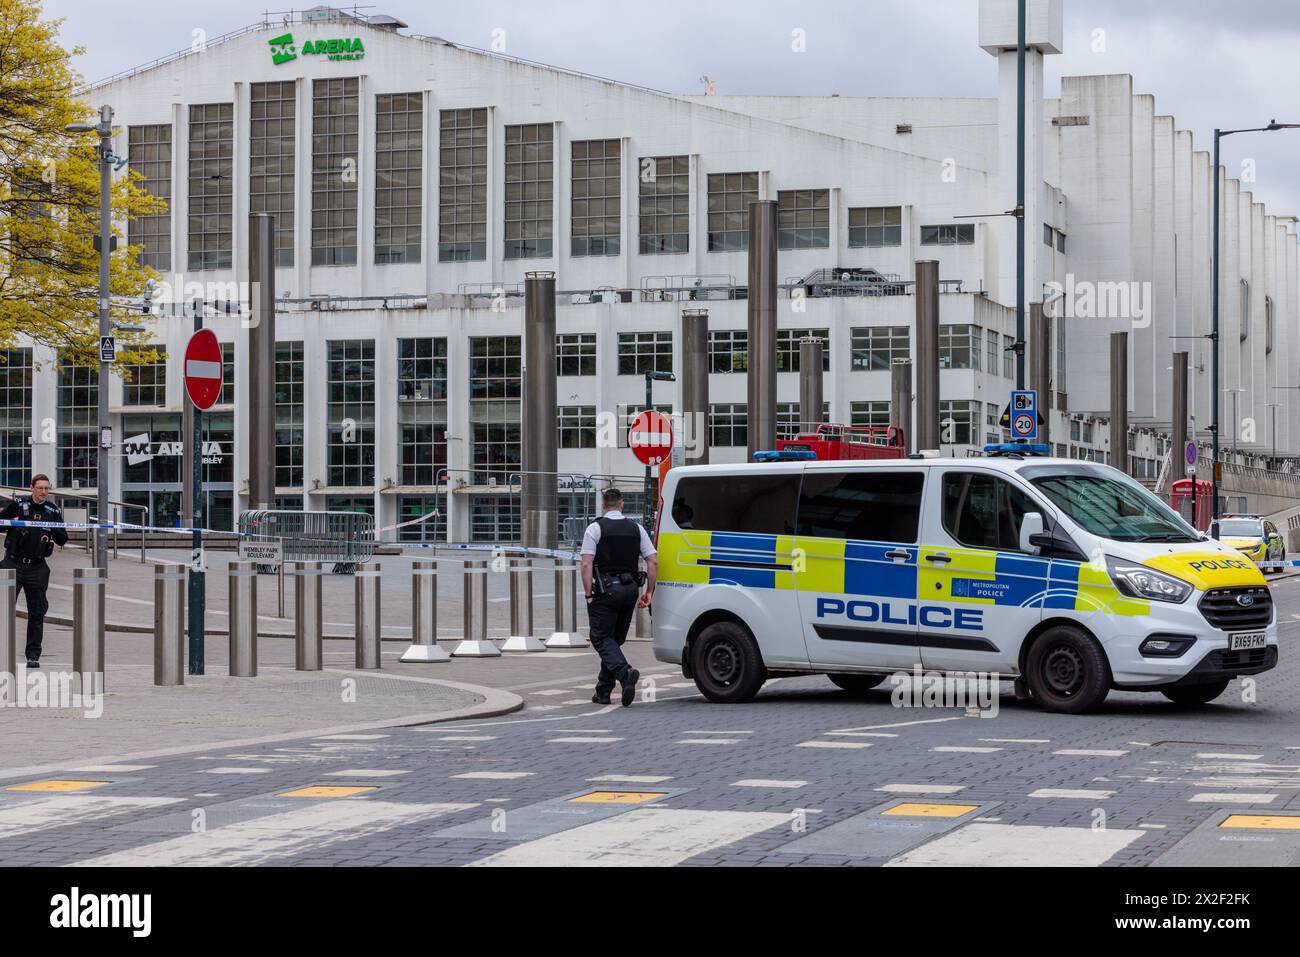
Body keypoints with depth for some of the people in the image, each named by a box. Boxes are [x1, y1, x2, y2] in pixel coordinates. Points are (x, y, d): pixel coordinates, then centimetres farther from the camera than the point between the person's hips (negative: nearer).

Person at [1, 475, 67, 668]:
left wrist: (51, 528, -13)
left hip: (37, 567, 2)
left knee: (37, 613, 2)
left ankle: (33, 655, 8)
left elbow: (62, 540, 5)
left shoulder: (53, 511, 6)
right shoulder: (18, 505, 0)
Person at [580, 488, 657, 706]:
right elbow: (653, 561, 4)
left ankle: (625, 672, -28)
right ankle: (603, 691, 18)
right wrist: (649, 592, 10)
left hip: (605, 590, -5)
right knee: (616, 638, 14)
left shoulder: (595, 528, -4)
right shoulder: (636, 529, 9)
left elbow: (587, 564, -12)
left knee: (602, 638, -2)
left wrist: (588, 593, -8)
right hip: (630, 589, 5)